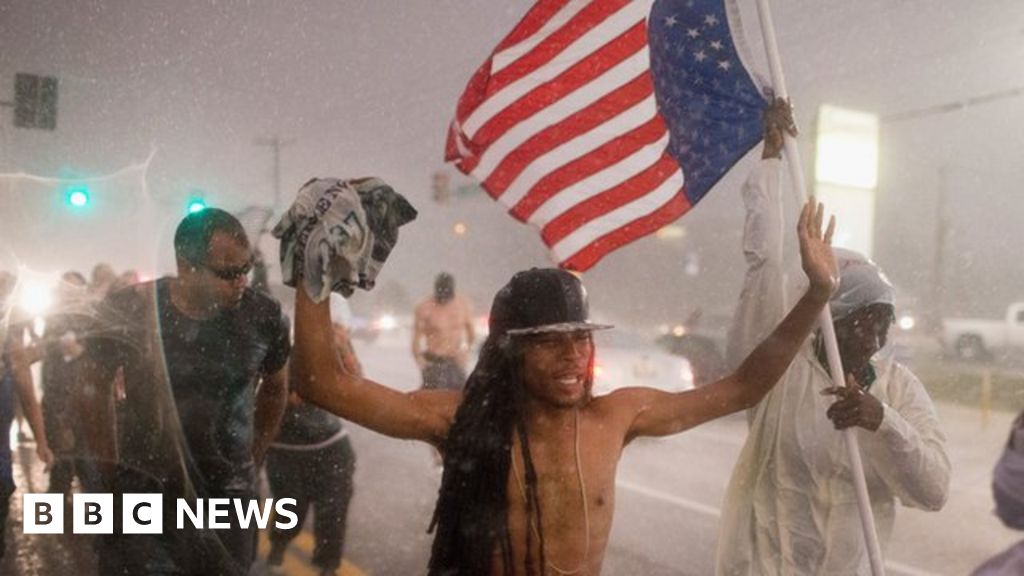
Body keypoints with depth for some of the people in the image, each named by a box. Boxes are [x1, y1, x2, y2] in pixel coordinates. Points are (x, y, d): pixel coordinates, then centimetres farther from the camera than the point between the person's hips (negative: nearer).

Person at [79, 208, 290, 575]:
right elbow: (97, 382, 4)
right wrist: (109, 459, 5)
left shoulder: (264, 317, -10)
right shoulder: (129, 311, -14)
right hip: (144, 490, -1)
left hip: (230, 492, 2)